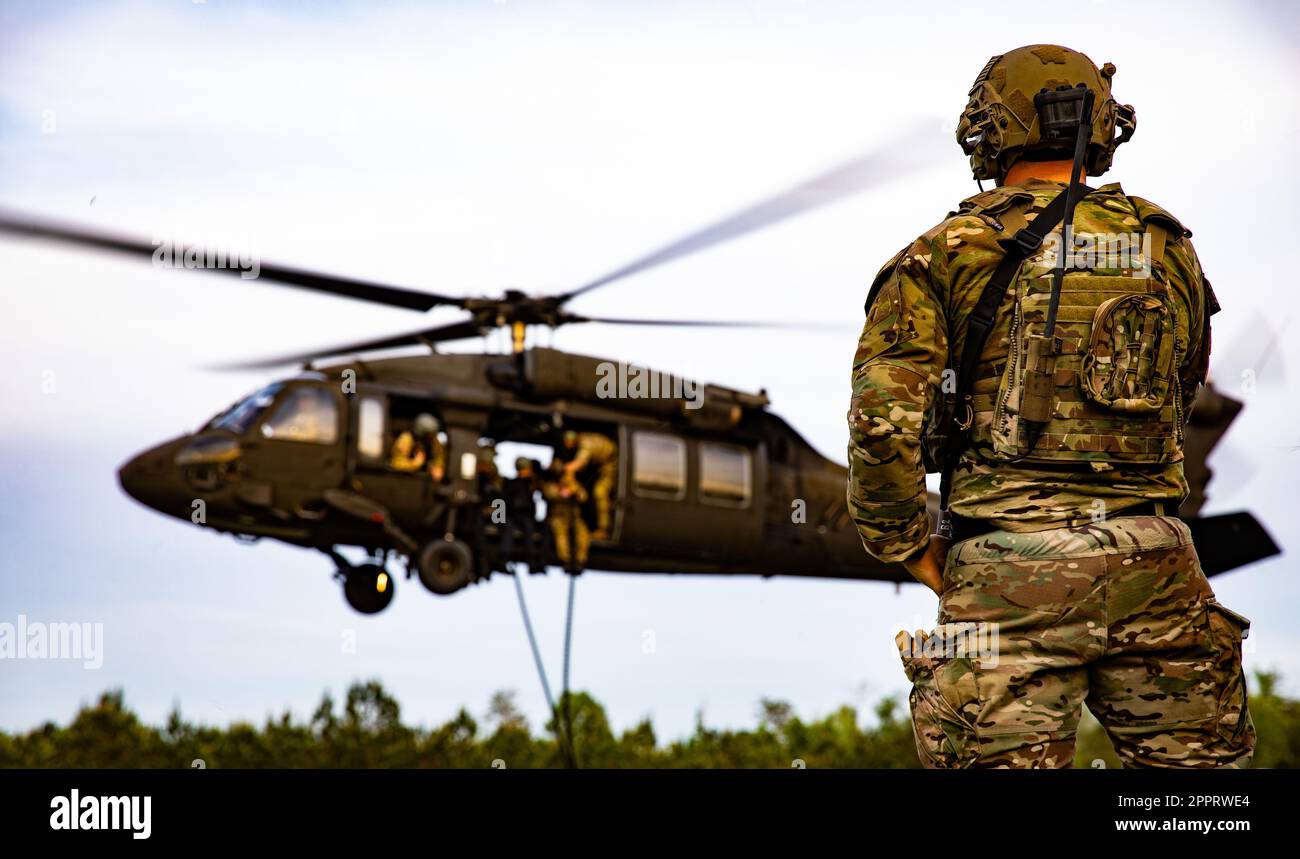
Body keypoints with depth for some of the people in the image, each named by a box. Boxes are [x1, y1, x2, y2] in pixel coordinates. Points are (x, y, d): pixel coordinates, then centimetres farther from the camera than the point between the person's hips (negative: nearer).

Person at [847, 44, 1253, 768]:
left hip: (1010, 570, -3)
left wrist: (908, 545, 3)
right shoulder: (1167, 247, 11)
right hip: (1152, 564, 3)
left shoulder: (947, 254, 0)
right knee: (1190, 766, 11)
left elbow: (884, 416, -9)